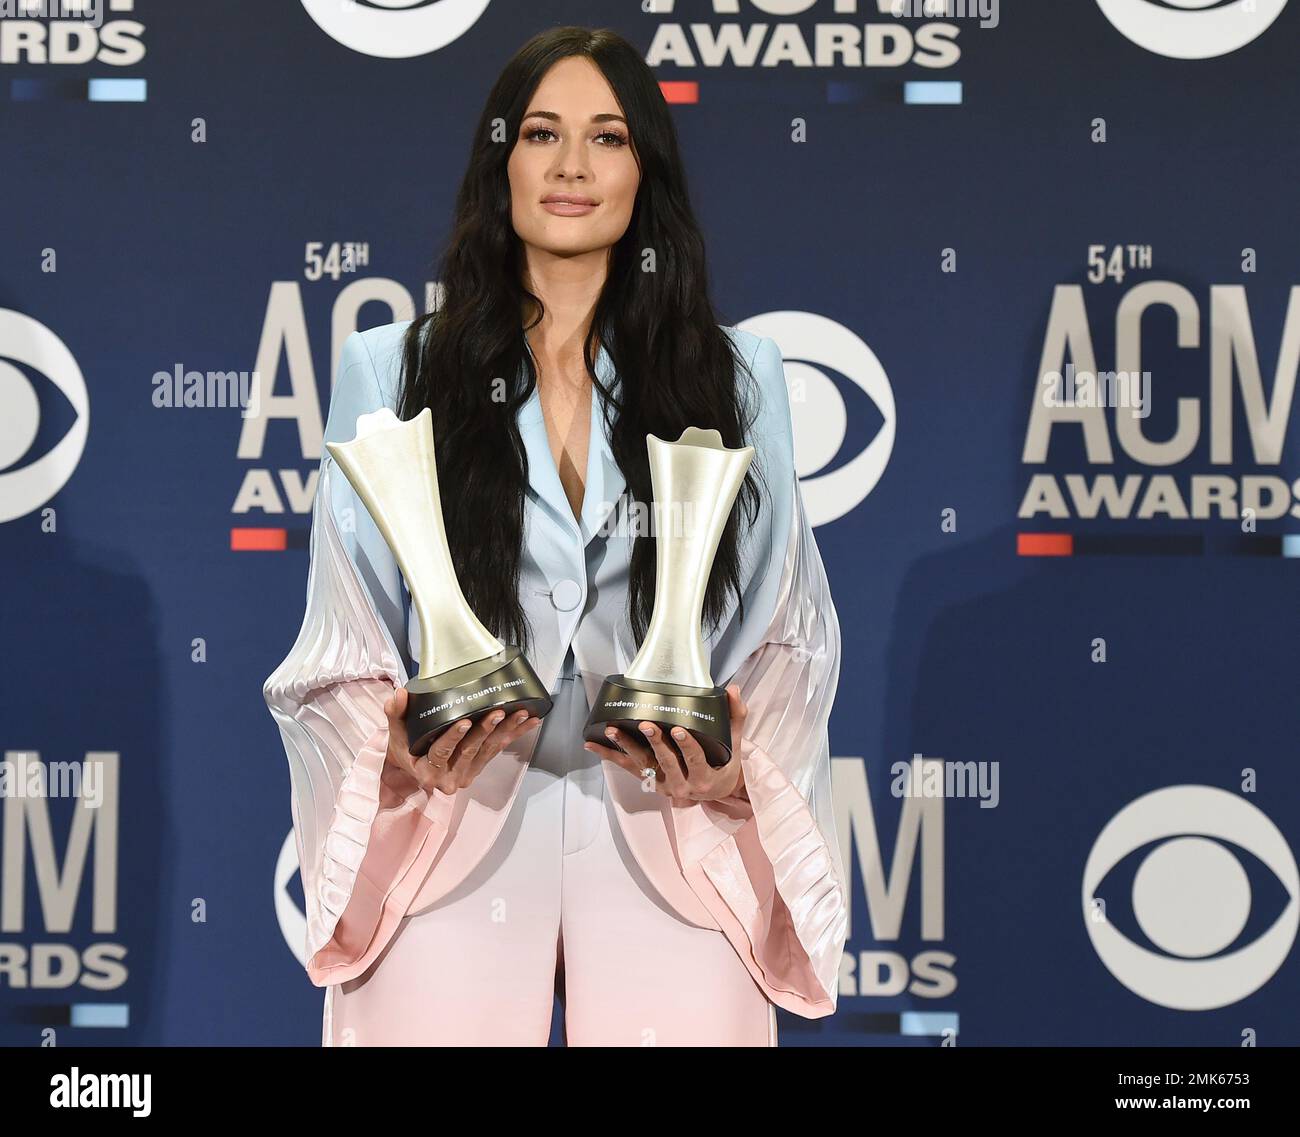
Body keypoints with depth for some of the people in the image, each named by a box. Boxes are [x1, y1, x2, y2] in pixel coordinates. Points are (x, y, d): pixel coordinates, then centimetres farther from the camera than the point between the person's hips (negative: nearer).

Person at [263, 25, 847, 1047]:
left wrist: (740, 767, -10)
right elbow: (343, 650, 7)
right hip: (454, 814, 0)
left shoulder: (737, 376, 11)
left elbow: (785, 632, 10)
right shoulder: (390, 370, 8)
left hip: (669, 827, 1)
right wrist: (397, 754, -13)